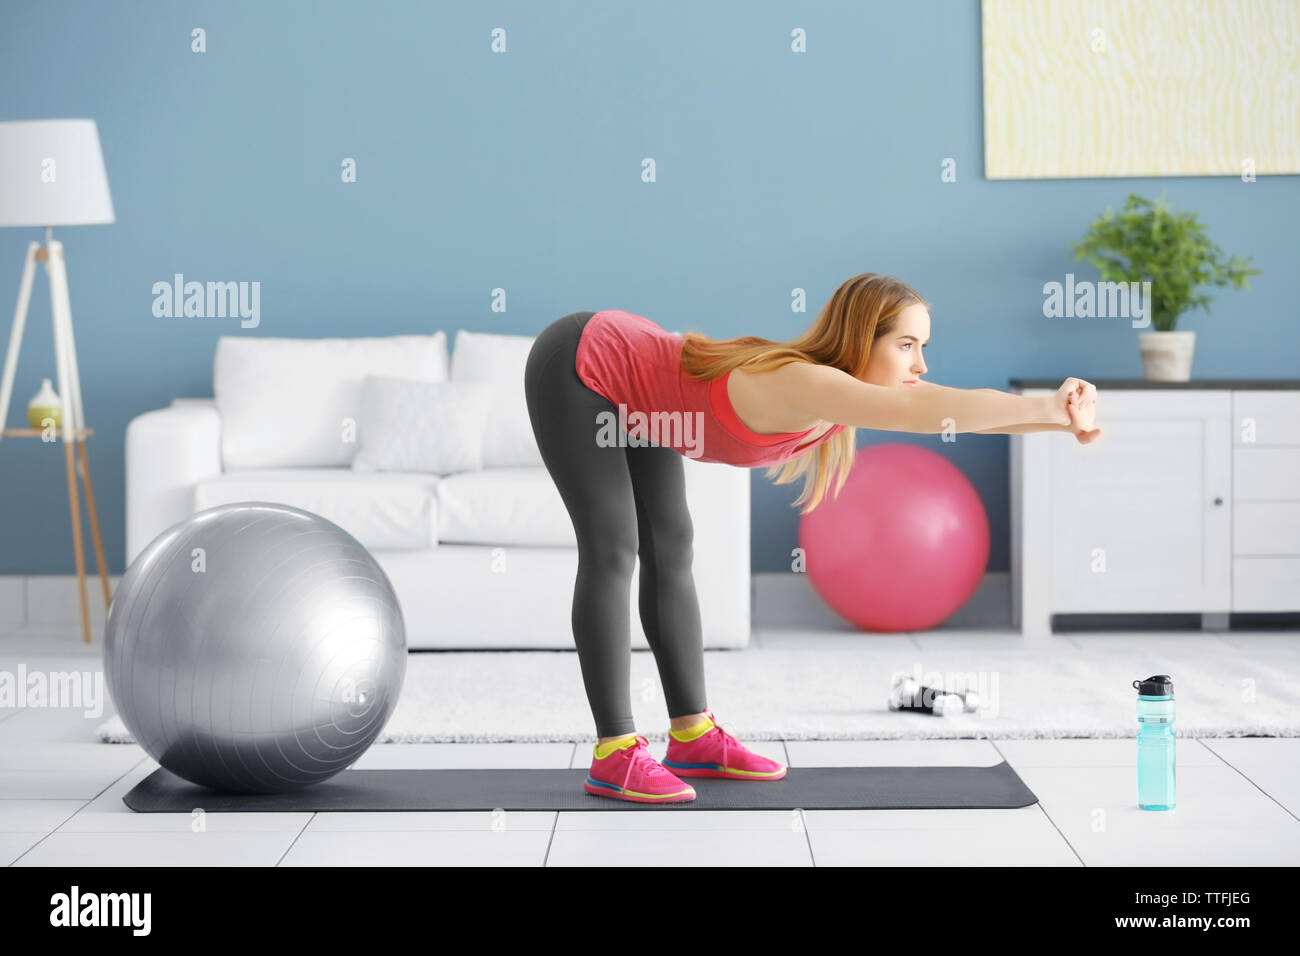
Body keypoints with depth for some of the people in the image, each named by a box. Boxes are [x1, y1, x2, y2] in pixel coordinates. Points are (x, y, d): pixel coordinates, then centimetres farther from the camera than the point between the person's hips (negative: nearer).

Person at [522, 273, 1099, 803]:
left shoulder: (852, 386, -11)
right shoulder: (802, 385, -37)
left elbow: (964, 409, -11)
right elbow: (929, 411, -51)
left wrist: (1058, 419, -25)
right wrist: (1048, 408, -51)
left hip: (625, 381, 9)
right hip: (574, 366, -9)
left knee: (668, 548, 6)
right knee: (613, 550, -13)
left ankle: (693, 736, 11)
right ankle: (614, 754, -9)